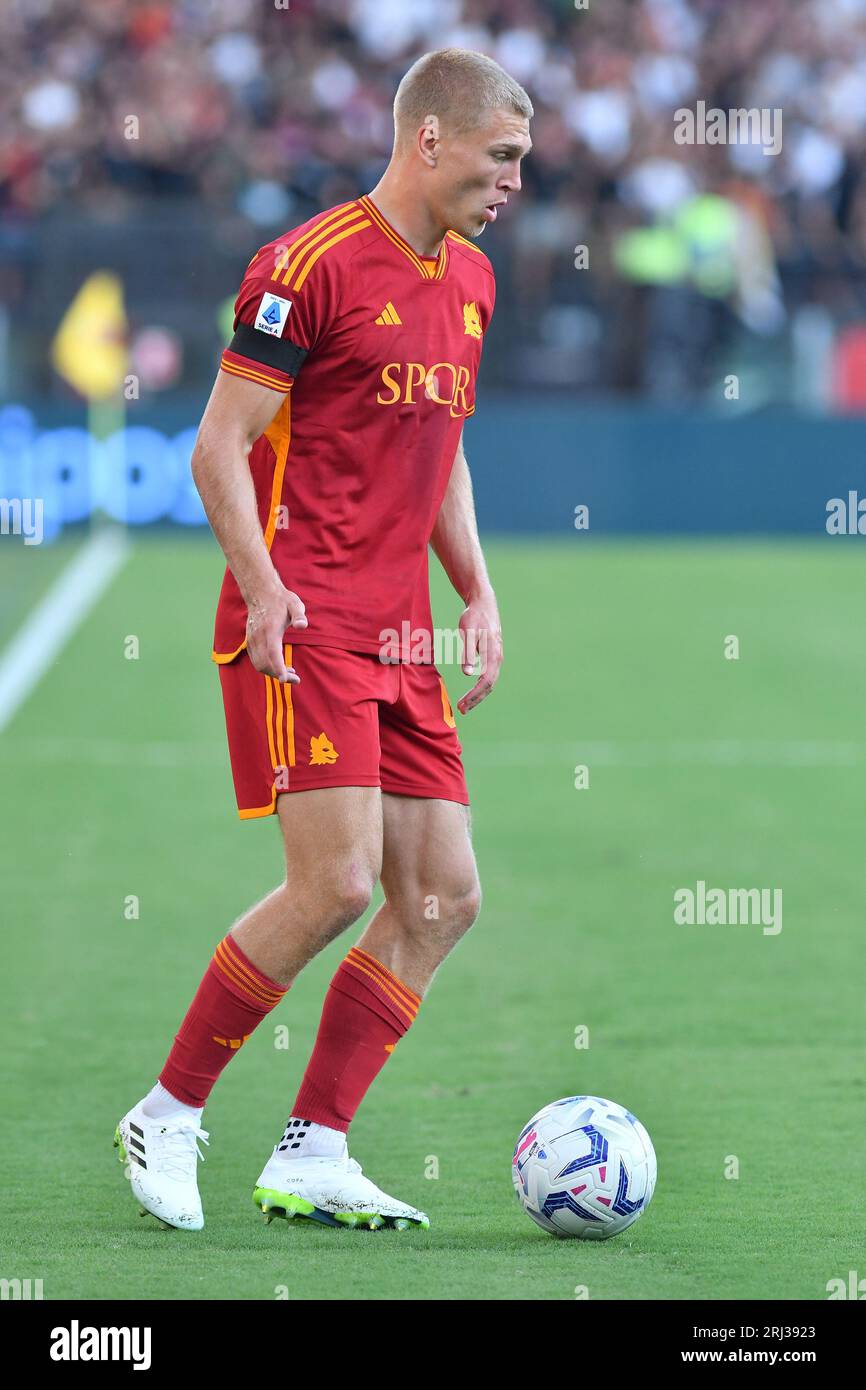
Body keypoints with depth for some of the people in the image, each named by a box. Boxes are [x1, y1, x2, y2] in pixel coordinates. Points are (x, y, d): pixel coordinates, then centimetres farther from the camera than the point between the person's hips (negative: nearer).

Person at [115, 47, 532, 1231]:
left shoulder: (470, 280, 15)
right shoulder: (313, 264, -9)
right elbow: (220, 446, -9)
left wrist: (477, 594, 15)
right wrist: (261, 582, -20)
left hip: (401, 640, 8)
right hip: (303, 626, -8)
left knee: (443, 896, 0)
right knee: (337, 882, -17)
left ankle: (310, 1156, 5)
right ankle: (168, 1116, -1)